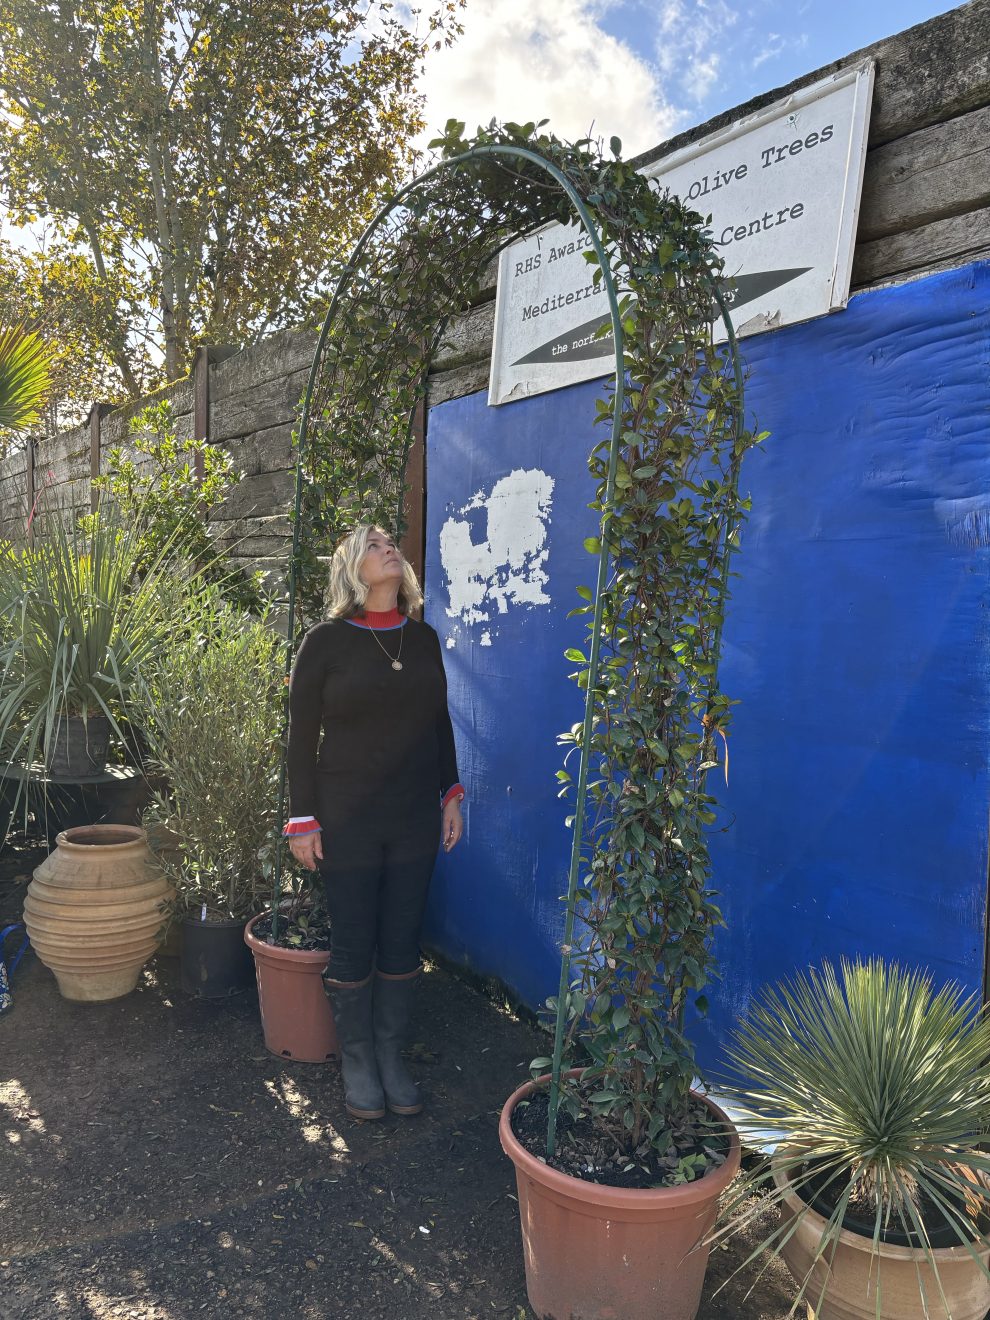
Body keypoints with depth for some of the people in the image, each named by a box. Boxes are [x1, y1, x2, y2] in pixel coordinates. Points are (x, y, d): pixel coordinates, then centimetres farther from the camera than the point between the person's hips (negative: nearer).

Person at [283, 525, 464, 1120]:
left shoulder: (423, 638, 4)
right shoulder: (326, 641, -8)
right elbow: (302, 736, -5)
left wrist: (451, 794, 10)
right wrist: (303, 819, -7)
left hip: (415, 819, 4)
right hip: (348, 821, -3)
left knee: (402, 943, 13)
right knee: (353, 946, 9)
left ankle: (392, 1057, 32)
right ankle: (357, 1061, 30)